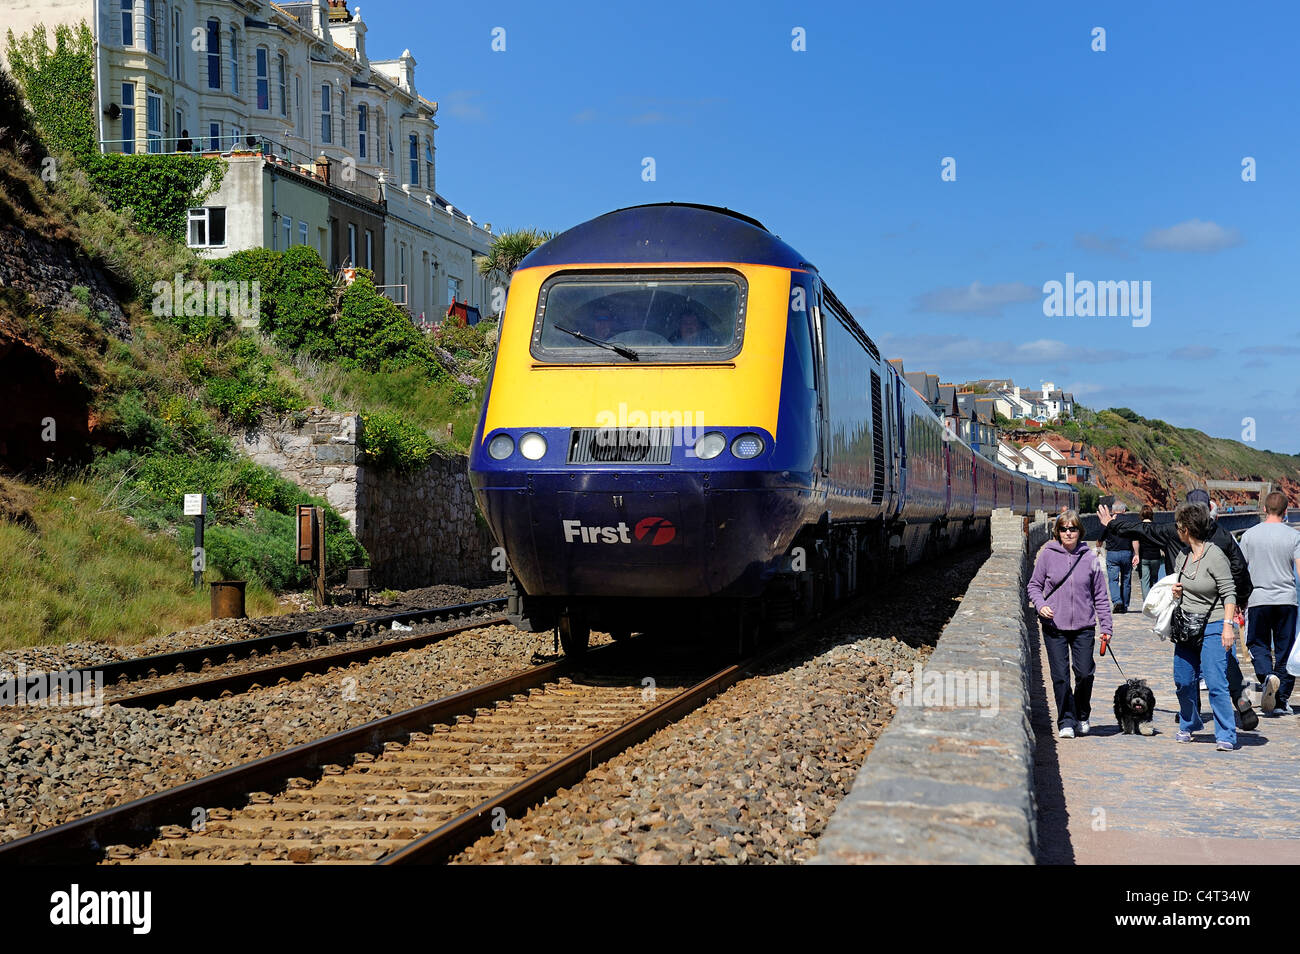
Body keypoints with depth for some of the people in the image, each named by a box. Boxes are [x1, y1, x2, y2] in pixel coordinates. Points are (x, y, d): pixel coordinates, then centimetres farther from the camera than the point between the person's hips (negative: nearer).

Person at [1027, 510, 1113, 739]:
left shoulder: (1090, 558, 3)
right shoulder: (1048, 555, 0)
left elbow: (1100, 595, 8)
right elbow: (1034, 585, 8)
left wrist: (1106, 627, 6)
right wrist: (1040, 605, -11)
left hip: (1084, 626, 0)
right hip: (1054, 626, 0)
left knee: (1085, 673, -3)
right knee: (1060, 676, -2)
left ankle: (1082, 716, 22)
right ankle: (1066, 721, 11)